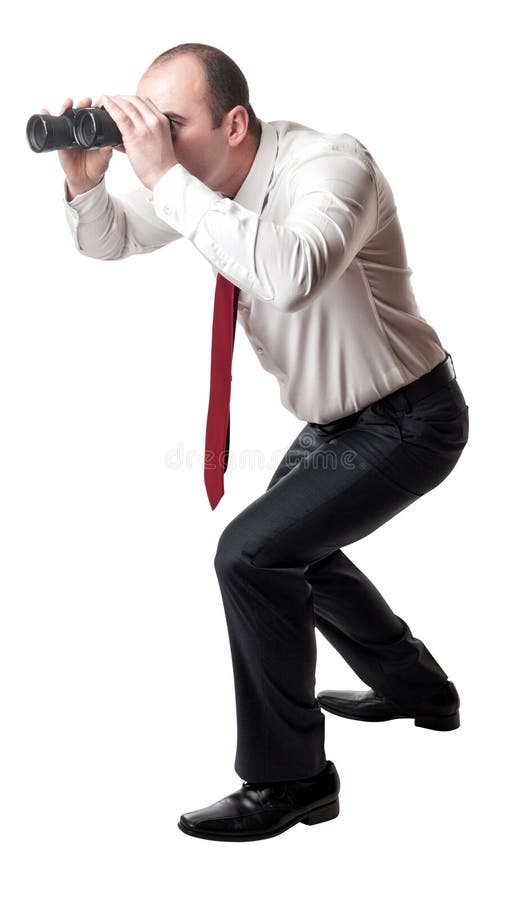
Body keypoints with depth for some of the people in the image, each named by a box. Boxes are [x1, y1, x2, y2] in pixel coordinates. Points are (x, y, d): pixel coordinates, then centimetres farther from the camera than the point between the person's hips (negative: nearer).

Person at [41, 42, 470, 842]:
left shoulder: (331, 163, -29)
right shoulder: (199, 175, -6)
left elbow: (290, 276, -49)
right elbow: (110, 240, 3)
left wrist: (168, 180, -45)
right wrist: (85, 180, -19)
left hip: (408, 423, -9)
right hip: (337, 419, 9)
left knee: (253, 552, -21)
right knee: (292, 545, 26)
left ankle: (289, 781, -4)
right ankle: (417, 689, 46)